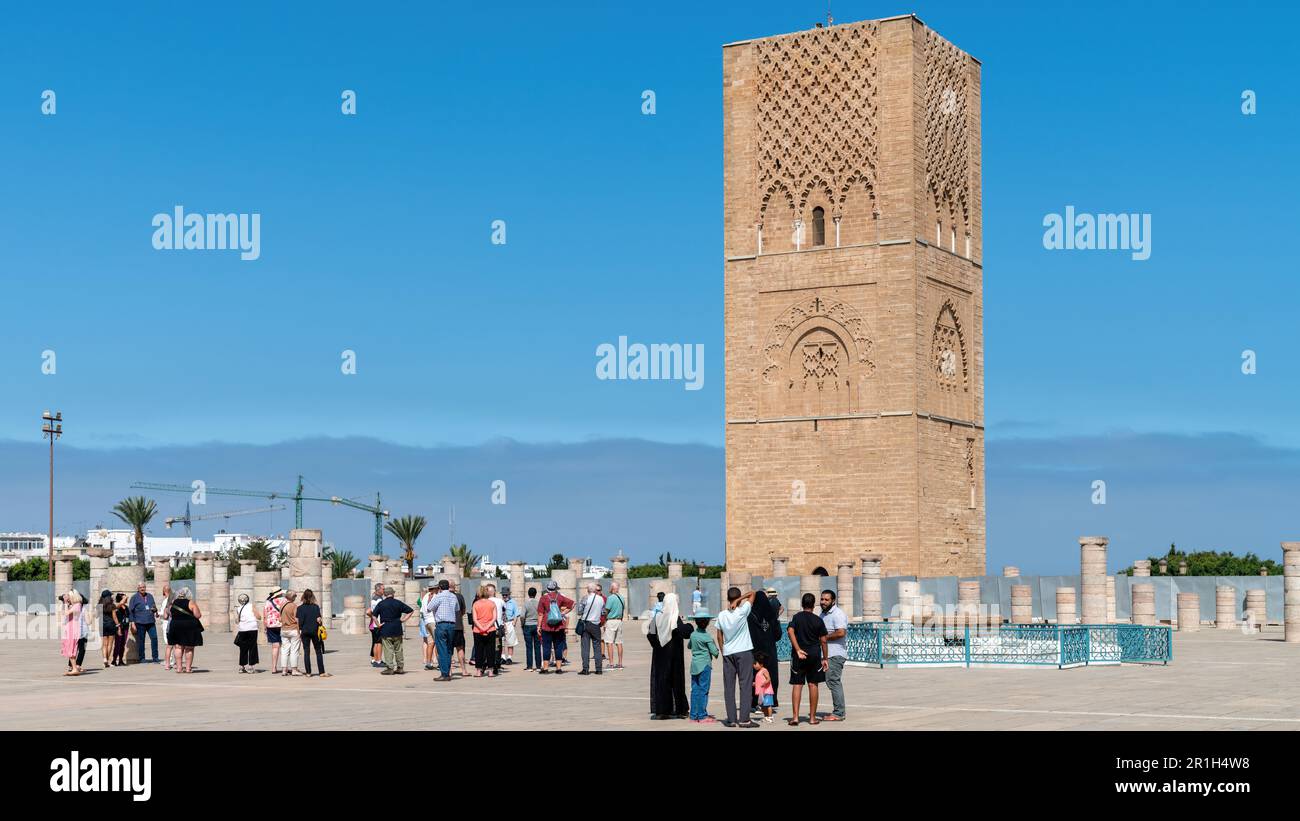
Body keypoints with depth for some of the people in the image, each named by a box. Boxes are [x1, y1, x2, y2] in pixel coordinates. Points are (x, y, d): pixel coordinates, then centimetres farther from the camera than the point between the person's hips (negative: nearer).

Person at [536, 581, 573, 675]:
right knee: (558, 647, 7)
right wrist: (564, 613, 2)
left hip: (546, 626, -1)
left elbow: (540, 614, -3)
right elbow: (572, 604, -2)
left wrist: (539, 626, 2)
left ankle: (545, 668, 2)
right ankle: (558, 668, 7)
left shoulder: (543, 598, -3)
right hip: (559, 627, 1)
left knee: (546, 647, 3)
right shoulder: (560, 597, 1)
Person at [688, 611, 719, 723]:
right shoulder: (707, 637, -11)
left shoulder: (693, 635, 7)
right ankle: (702, 716, -3)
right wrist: (717, 653, 11)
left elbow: (689, 645, 27)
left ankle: (694, 716, 10)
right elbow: (714, 651, -9)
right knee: (703, 690, -3)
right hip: (705, 664, -6)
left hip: (694, 664, 6)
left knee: (695, 689, 8)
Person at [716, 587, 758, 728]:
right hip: (744, 652, -3)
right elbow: (752, 593, -4)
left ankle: (731, 719, 3)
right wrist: (738, 601, -12)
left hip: (727, 653, 3)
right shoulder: (742, 611, -9)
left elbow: (719, 636, 8)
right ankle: (744, 719, -6)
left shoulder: (721, 615, 2)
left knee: (729, 687, 6)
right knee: (745, 686, -1)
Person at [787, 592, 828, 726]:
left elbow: (790, 631, -17)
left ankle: (795, 717, -5)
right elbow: (823, 641, 1)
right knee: (813, 685, 7)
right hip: (814, 655, 0)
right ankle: (812, 717, 10)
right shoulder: (818, 620, 1)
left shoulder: (797, 617, 0)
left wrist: (798, 650, -17)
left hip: (799, 656, 0)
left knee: (797, 685, 1)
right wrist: (824, 658, 9)